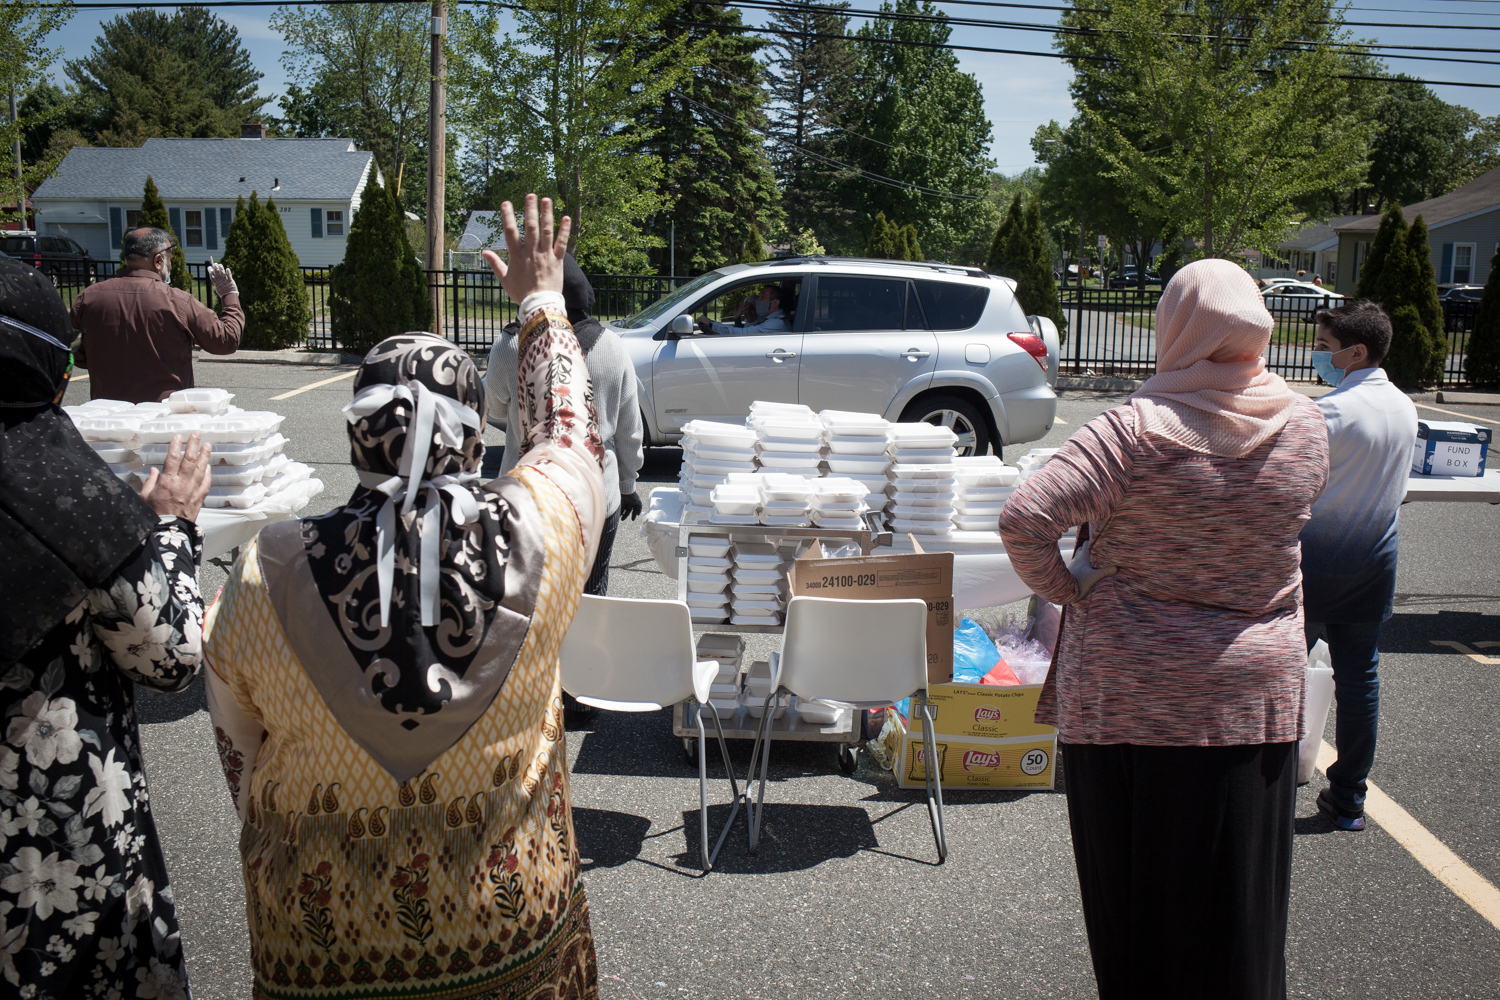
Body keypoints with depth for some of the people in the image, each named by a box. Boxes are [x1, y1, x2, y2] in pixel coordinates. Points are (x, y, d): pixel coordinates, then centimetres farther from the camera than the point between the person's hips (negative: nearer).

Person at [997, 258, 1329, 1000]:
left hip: (1129, 694, -3)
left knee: (1135, 883, 12)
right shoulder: (1304, 425, -4)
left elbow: (1023, 519, -24)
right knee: (1238, 891, 15)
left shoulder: (1134, 430, -17)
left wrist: (1065, 590, -8)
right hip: (1254, 692, 3)